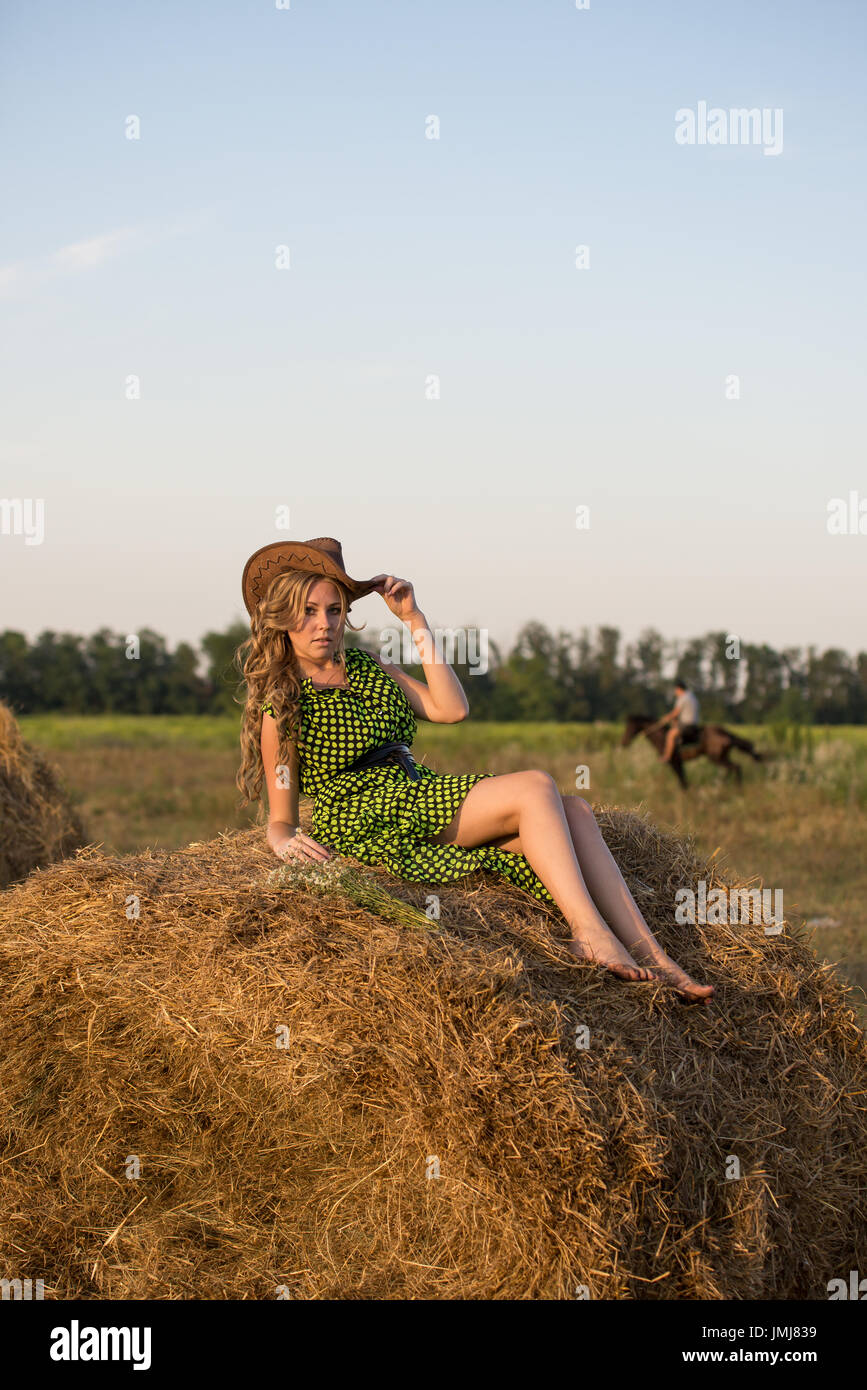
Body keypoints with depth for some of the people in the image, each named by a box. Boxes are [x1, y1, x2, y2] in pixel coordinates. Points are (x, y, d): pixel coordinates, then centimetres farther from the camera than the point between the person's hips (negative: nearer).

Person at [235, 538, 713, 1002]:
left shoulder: (363, 664, 19)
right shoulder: (280, 706, 1)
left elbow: (451, 709, 10)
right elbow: (280, 819, 2)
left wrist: (414, 619, 9)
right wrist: (288, 842, -22)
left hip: (423, 792, 7)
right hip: (367, 819, -7)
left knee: (574, 810, -15)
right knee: (534, 787, -24)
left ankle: (649, 956, -23)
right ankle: (588, 932, -32)